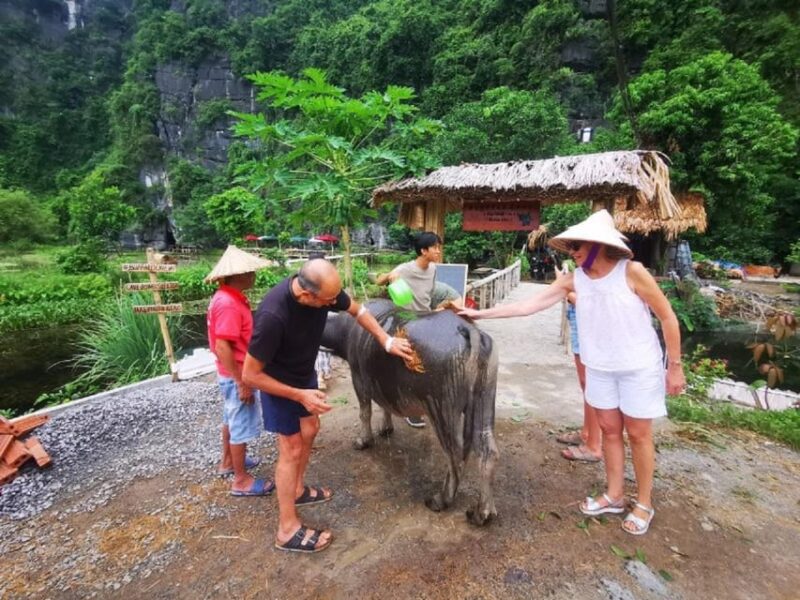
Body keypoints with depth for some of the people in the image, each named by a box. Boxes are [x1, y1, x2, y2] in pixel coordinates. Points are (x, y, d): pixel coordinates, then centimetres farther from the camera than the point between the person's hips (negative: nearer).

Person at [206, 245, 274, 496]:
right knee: (242, 425, 3)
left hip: (232, 374, 10)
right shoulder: (229, 304, -26)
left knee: (231, 419, 24)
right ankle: (241, 480, 18)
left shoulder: (229, 298, 5)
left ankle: (228, 462, 42)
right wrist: (242, 382, -23)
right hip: (236, 376, -10)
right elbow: (222, 347, -28)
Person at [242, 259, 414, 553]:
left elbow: (358, 310, -3)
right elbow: (250, 374, -29)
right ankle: (288, 530, 19)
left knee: (310, 429, 20)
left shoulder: (324, 287, -23)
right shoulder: (273, 316, -41)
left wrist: (387, 341, -10)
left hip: (305, 373, 7)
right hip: (277, 383, -7)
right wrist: (300, 395, -27)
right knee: (292, 448, 1)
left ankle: (298, 490, 44)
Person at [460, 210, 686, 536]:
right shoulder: (574, 279, -8)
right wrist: (480, 313, -12)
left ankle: (644, 504, 31)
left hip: (639, 368, -4)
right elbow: (529, 304, -9)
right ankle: (614, 496, 35)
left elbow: (667, 317, -10)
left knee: (638, 434, 10)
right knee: (610, 430, 15)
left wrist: (675, 366, -7)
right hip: (599, 368, 4)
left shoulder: (632, 272, -19)